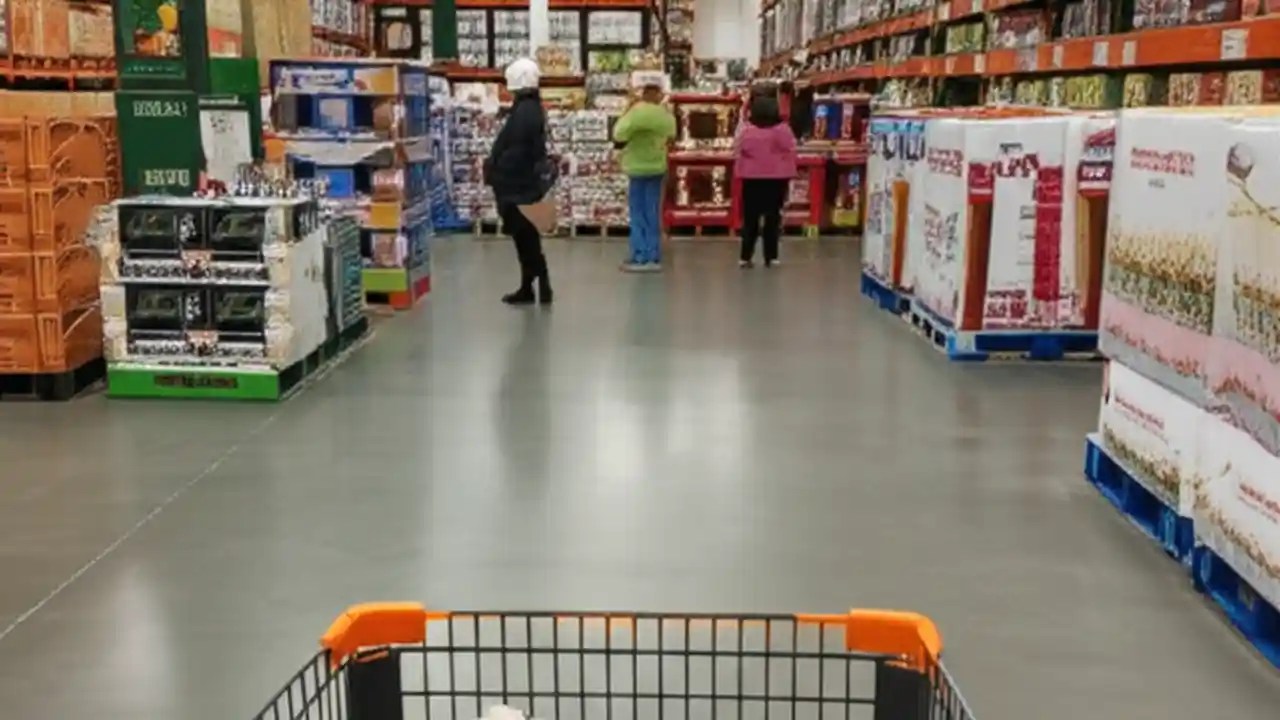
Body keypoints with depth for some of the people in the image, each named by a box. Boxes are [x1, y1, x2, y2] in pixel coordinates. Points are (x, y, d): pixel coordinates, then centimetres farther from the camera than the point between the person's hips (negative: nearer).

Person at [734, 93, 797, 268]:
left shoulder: (745, 129, -8)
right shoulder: (783, 129, -7)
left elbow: (737, 153, -1)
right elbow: (791, 154, 0)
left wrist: (742, 172, 14)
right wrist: (787, 176, 11)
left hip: (752, 178, 0)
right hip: (777, 178, 0)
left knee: (750, 217, 8)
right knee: (773, 217, 7)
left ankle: (746, 256, 6)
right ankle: (771, 256, 8)